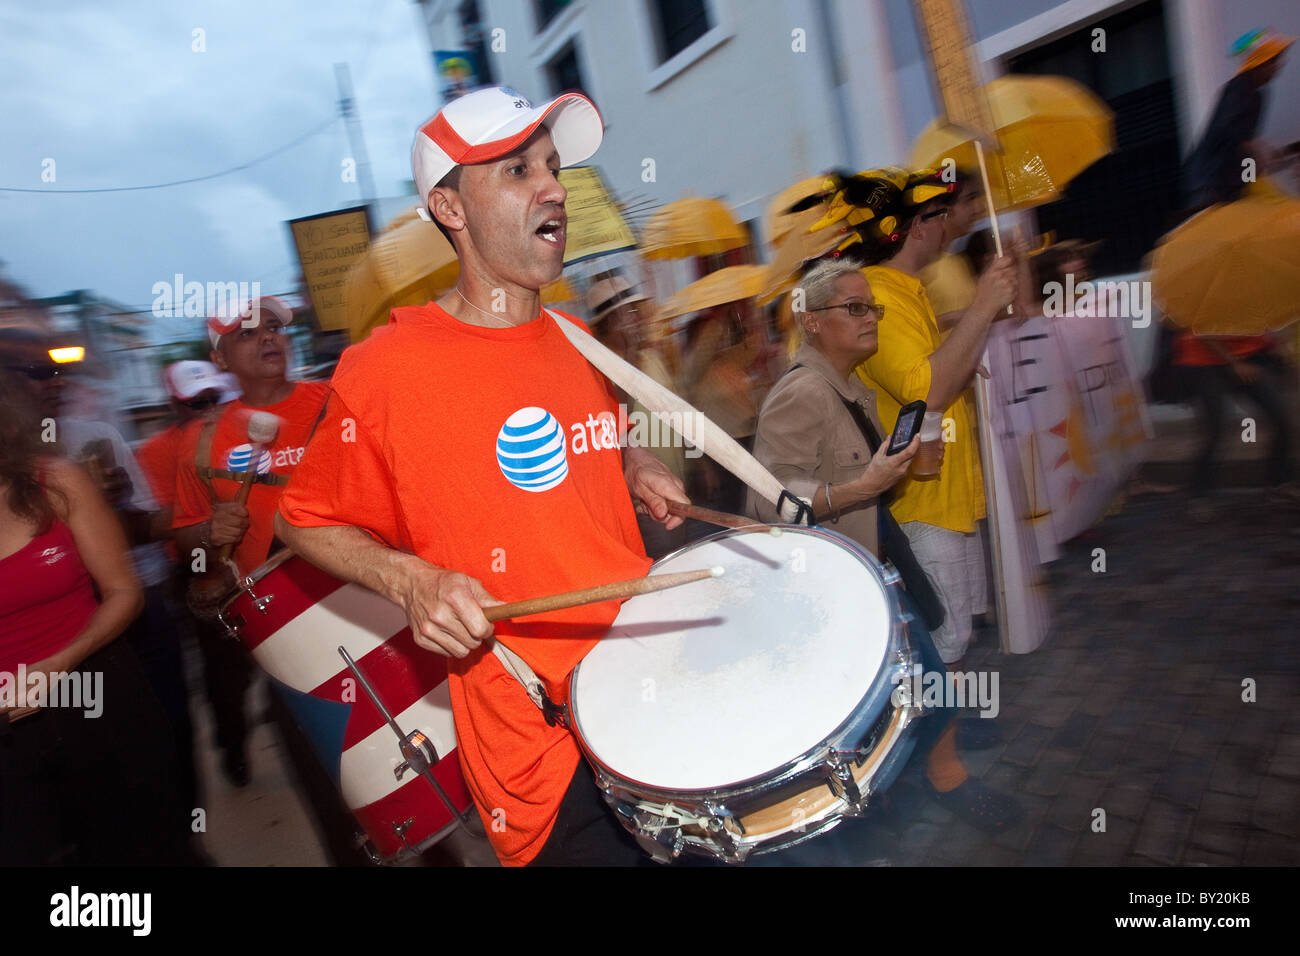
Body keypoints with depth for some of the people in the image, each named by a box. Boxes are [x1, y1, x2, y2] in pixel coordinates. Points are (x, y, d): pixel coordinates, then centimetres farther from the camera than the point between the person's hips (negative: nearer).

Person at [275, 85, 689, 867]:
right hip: (541, 738, -6)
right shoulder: (388, 370, -15)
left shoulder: (575, 342, 4)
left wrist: (639, 471, 2)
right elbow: (305, 521, -3)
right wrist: (414, 582, -19)